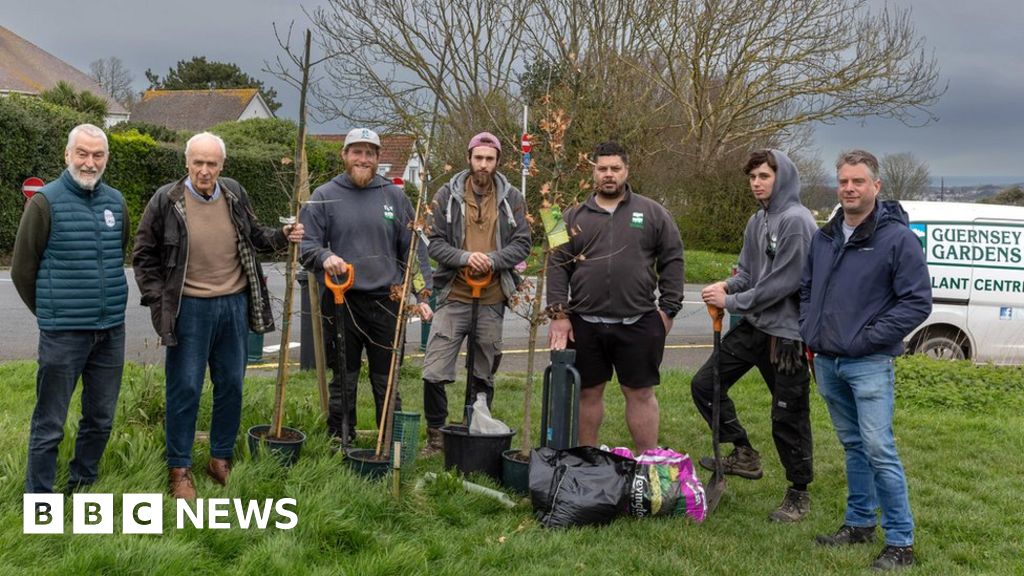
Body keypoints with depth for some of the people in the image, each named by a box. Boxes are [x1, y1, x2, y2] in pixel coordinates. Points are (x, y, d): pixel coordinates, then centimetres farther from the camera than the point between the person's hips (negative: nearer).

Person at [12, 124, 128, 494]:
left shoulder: (116, 202, 6)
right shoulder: (46, 202, -7)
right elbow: (22, 269, -2)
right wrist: (49, 312, 6)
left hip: (111, 331, 5)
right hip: (63, 335, -5)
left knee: (100, 420, 14)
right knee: (49, 424, 3)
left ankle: (83, 487, 31)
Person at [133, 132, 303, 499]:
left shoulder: (235, 195, 3)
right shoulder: (166, 201, -8)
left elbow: (253, 235, 19)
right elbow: (144, 256, 0)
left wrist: (282, 236, 1)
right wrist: (158, 302, -6)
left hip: (234, 304, 4)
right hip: (190, 308, -4)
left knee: (231, 385, 12)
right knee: (185, 389, 2)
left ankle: (221, 460, 28)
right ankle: (179, 469, 16)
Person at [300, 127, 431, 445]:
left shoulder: (395, 196, 7)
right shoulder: (324, 196, 3)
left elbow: (412, 249, 9)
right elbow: (306, 244, 1)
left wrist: (421, 294, 2)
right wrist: (325, 257, -21)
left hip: (386, 301, 1)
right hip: (341, 301, -1)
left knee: (387, 381, 9)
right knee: (343, 381, 9)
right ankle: (340, 443, 21)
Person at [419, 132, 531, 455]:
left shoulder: (512, 199, 4)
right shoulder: (447, 195, 1)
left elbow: (522, 244, 1)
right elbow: (434, 243, -1)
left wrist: (492, 259, -16)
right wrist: (465, 257, -19)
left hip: (492, 299, 1)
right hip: (453, 297, -1)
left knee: (484, 374, 13)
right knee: (434, 372, -6)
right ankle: (435, 434, 9)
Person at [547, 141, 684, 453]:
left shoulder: (653, 213, 5)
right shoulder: (575, 216, 8)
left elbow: (672, 261, 5)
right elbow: (558, 265, 5)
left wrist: (668, 309, -1)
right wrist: (558, 314, -3)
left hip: (638, 323, -1)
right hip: (584, 324, 2)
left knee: (640, 393, 5)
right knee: (588, 392, 11)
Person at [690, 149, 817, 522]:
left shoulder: (797, 221, -16)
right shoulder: (757, 222, 11)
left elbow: (784, 283, -21)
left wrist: (732, 302, -15)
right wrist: (727, 285, -6)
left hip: (787, 332, -8)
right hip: (753, 326, 9)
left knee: (788, 416, 2)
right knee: (705, 384, 7)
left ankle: (799, 493, 20)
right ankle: (744, 454, 22)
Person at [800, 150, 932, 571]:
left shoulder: (898, 238, -9)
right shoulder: (824, 238, 11)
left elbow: (917, 302, -11)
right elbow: (807, 290, 21)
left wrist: (867, 339, -14)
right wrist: (809, 334, 8)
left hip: (869, 366, -6)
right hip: (826, 362, 6)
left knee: (879, 450, -9)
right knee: (852, 446, 16)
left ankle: (900, 542, 1)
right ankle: (859, 523, 27)